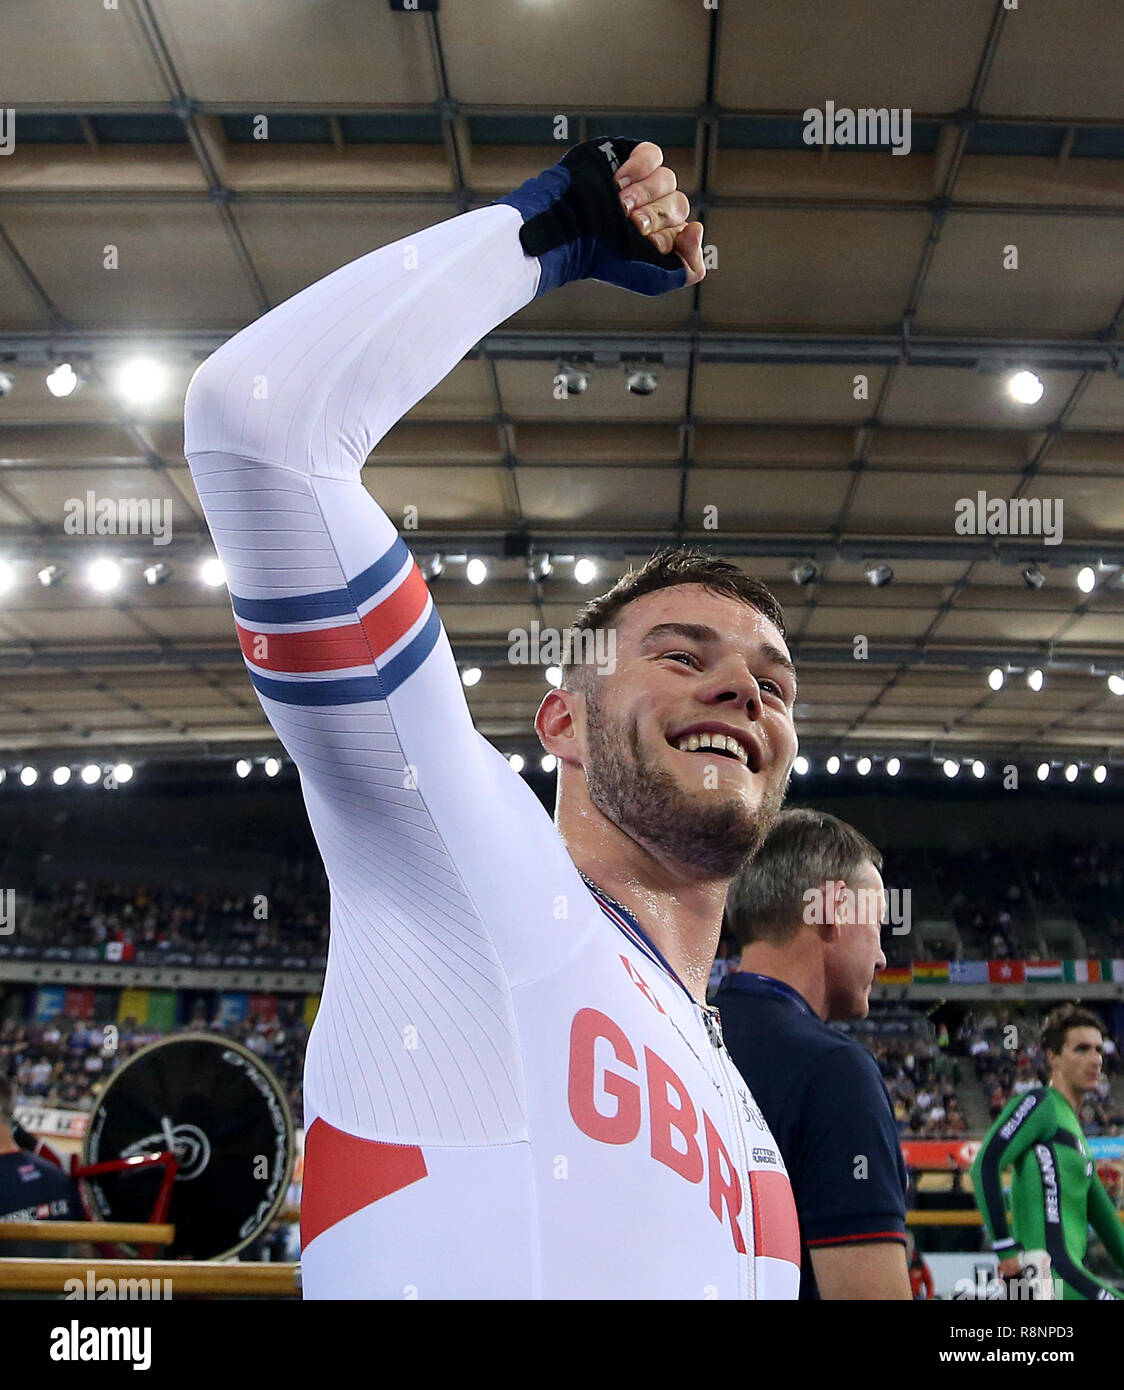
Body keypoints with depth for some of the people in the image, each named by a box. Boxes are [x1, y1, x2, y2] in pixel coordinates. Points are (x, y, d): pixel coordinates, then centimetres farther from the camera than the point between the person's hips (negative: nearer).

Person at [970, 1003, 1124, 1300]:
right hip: (1051, 1269, -10)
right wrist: (1008, 1251, -18)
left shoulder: (1073, 1129, 23)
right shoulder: (1040, 1103, -6)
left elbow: (1100, 1213, 26)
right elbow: (984, 1166, -17)